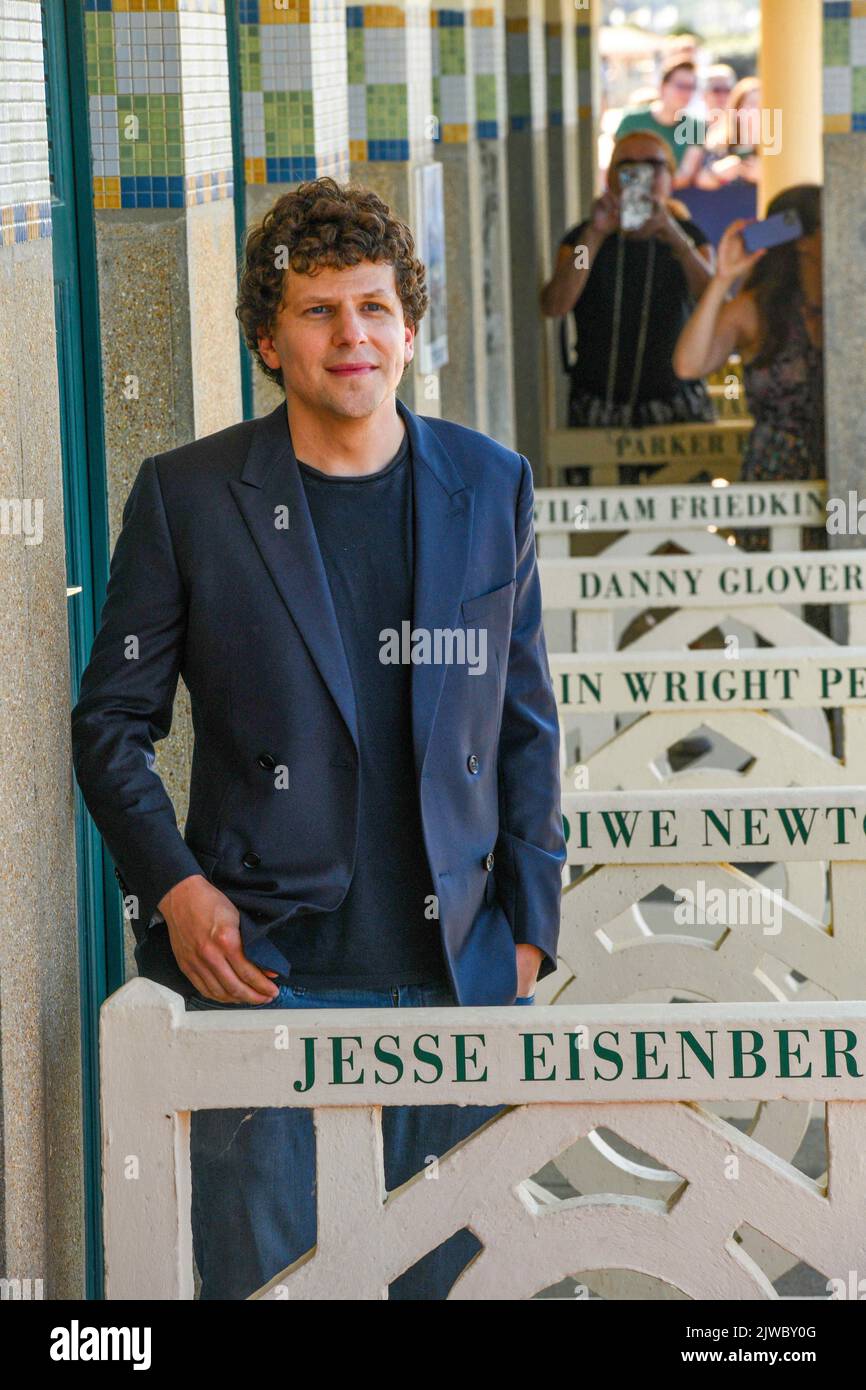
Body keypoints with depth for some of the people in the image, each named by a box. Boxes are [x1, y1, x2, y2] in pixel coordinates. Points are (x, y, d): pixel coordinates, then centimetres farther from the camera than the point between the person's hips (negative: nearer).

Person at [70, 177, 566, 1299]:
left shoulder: (491, 487, 9)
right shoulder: (187, 494, 1)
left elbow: (525, 722, 13)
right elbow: (109, 721, 5)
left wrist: (528, 923, 7)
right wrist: (170, 887, -9)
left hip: (458, 970, 2)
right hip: (262, 967, -2)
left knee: (451, 1273, 6)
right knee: (260, 1277, -1)